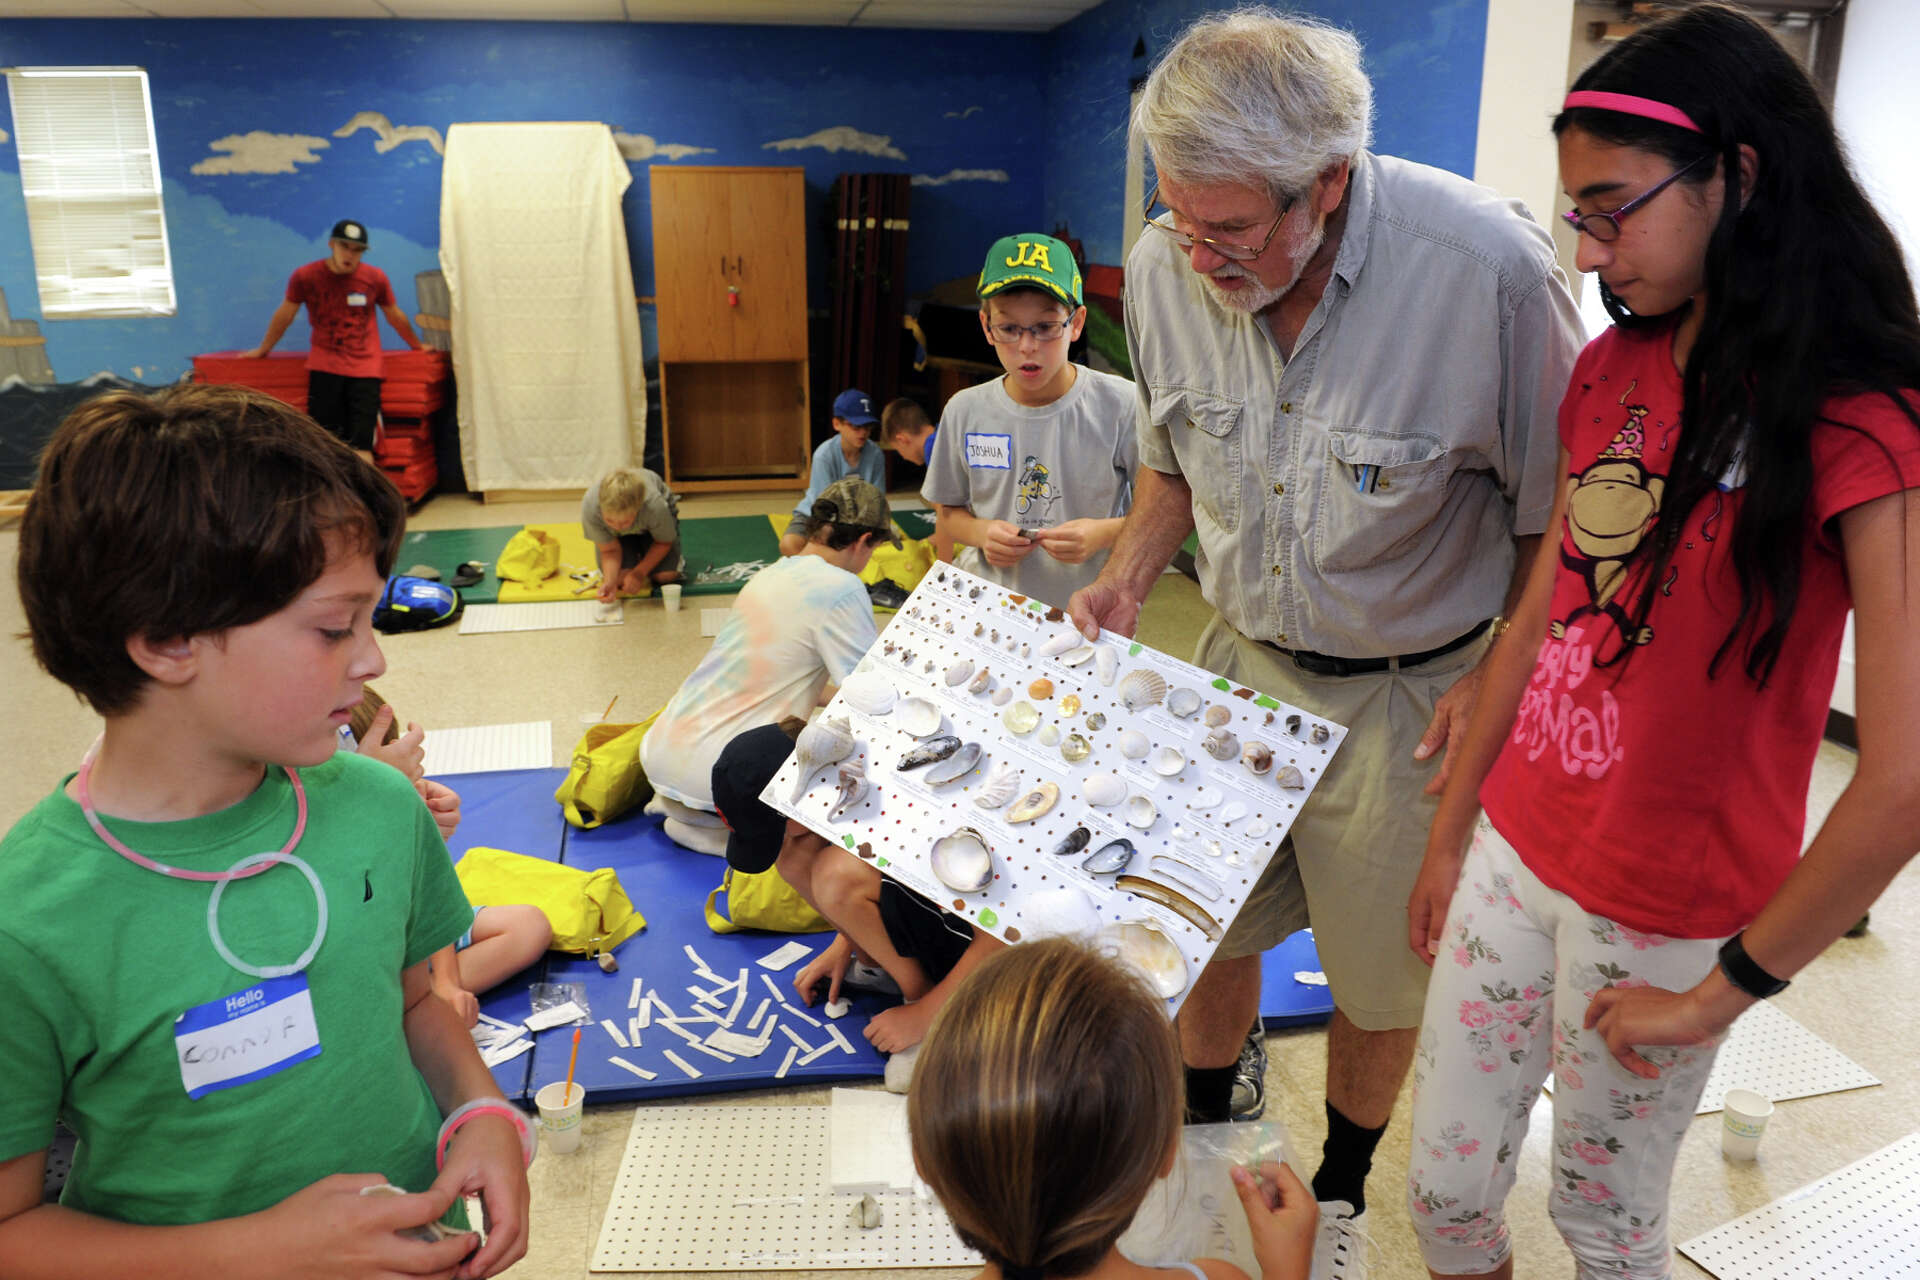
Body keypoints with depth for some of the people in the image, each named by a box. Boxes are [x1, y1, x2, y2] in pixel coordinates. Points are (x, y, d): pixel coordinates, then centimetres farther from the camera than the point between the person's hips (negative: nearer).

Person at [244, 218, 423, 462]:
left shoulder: (375, 277, 3)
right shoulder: (305, 276, 1)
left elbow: (395, 316, 19)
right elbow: (284, 315, 15)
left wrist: (417, 346, 31)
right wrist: (263, 350, 27)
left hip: (365, 369, 0)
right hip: (324, 368, 0)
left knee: (361, 446, -7)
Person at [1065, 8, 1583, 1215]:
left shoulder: (1489, 268, -24)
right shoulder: (1167, 266, -10)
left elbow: (1558, 508, -10)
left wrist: (1499, 677, -14)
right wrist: (1128, 578, -6)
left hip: (1412, 694, -3)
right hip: (1243, 661, 4)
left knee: (1380, 977, 14)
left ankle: (1340, 1194, 44)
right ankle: (1204, 1129, 48)